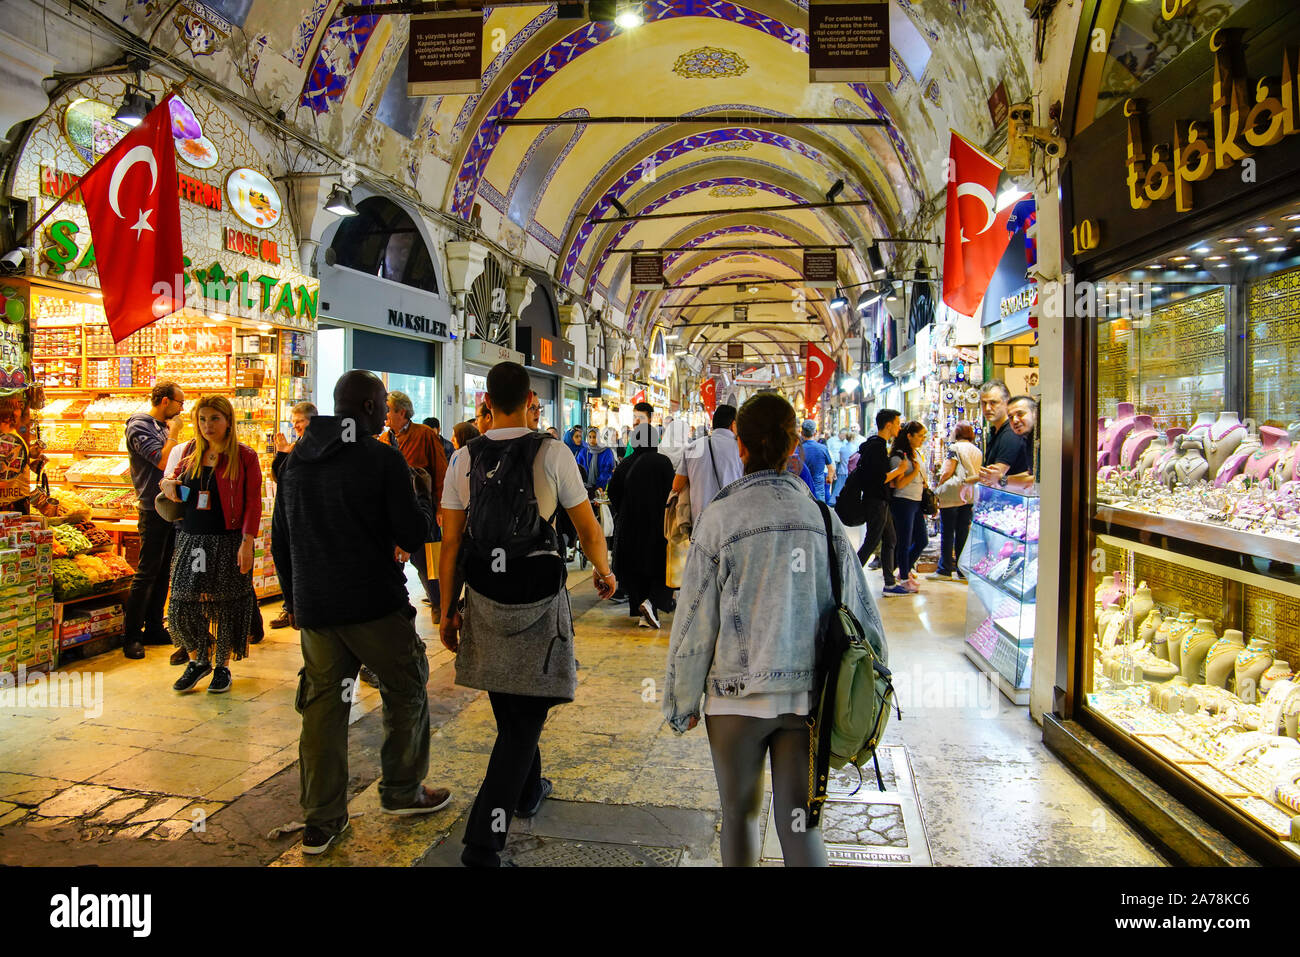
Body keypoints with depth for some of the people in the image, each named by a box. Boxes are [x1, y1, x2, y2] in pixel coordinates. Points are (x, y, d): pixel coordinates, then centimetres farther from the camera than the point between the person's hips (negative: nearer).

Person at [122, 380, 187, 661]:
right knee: (147, 573, -4)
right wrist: (174, 432, -10)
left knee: (163, 572, 12)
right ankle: (132, 636, 4)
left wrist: (173, 432, 9)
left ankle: (154, 628, 21)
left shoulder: (164, 426, 14)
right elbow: (163, 461, -20)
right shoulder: (139, 426, -10)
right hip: (153, 509, -8)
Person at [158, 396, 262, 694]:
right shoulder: (188, 452, 9)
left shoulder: (244, 456, -6)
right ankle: (198, 660, 25)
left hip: (227, 541, -4)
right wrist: (166, 484, -1)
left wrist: (247, 543, -15)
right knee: (182, 606, 3)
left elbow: (253, 502, -8)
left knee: (227, 605, 5)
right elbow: (179, 493, 23)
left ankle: (223, 666, 21)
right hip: (191, 539, 4)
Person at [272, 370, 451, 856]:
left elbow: (280, 540, 15)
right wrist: (422, 495, 6)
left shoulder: (296, 459, 9)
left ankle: (321, 821, 17)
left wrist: (296, 598, 24)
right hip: (374, 605, -6)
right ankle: (403, 790, 24)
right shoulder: (383, 459, -11)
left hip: (314, 608, 6)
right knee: (406, 692, 13)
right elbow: (414, 535, -12)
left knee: (322, 703, 11)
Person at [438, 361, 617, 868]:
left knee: (508, 708, 22)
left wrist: (448, 609, 9)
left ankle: (528, 790, 44)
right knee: (526, 716, 4)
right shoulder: (552, 453, -9)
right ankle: (484, 839, 0)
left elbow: (450, 542, 0)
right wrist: (604, 572, 16)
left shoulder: (465, 458, -1)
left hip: (484, 598, 4)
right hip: (539, 600, -4)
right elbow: (587, 529, -3)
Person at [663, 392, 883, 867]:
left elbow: (696, 620, -7)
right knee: (799, 819, 11)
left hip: (738, 693, -2)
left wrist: (681, 701, 4)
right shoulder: (820, 515, -2)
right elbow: (859, 609, 3)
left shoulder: (720, 517, -10)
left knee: (739, 813, 19)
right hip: (808, 693, 2)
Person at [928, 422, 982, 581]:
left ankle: (945, 570, 1)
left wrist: (938, 488, -2)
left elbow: (947, 472, -12)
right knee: (963, 532, 9)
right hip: (970, 496, 6)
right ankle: (963, 570, 9)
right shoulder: (977, 451, 13)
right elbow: (978, 474, 13)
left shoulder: (955, 448, -5)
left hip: (952, 495, -6)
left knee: (947, 533, -1)